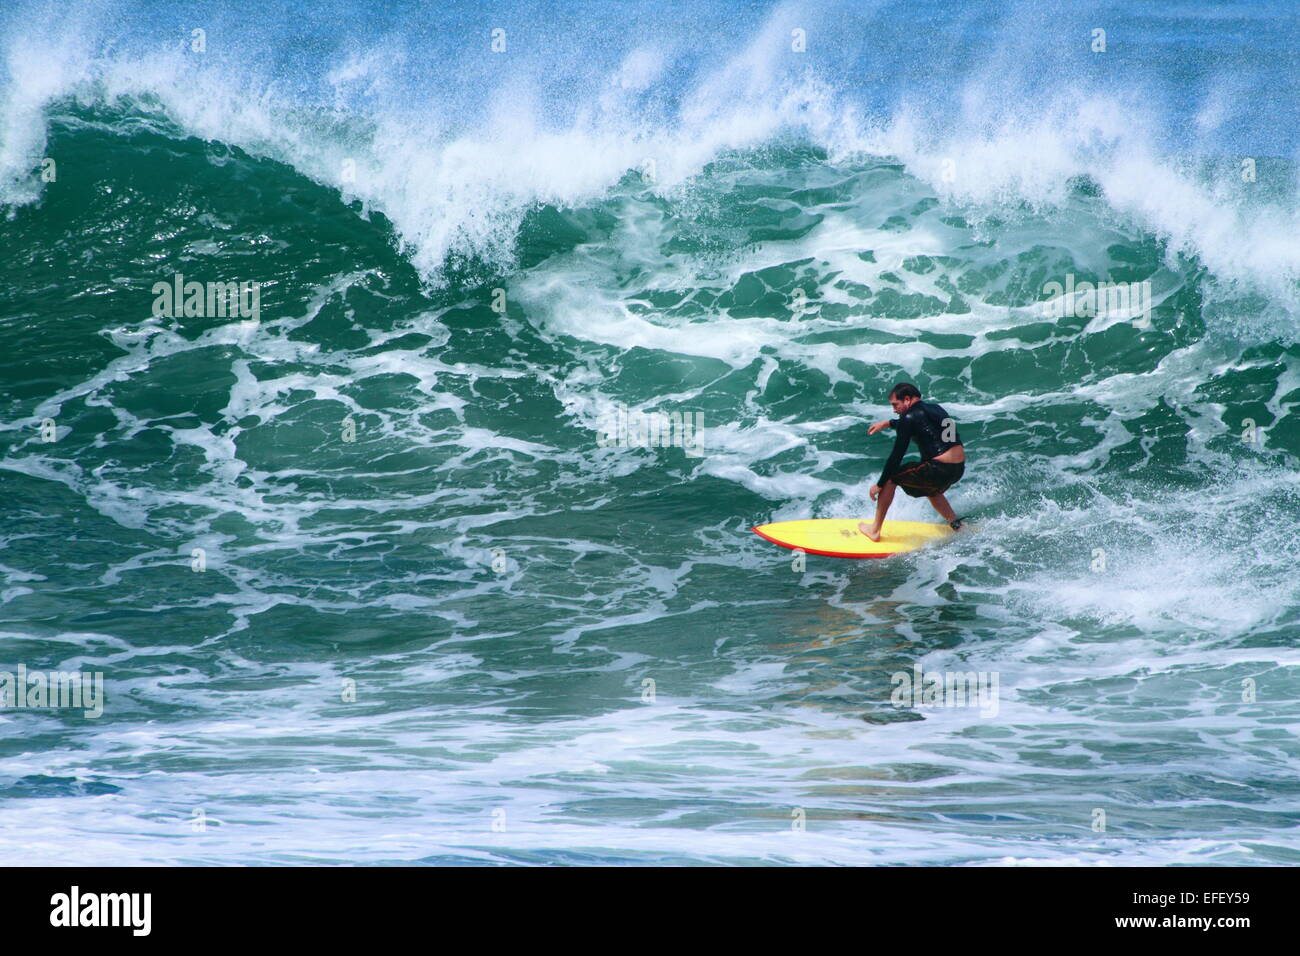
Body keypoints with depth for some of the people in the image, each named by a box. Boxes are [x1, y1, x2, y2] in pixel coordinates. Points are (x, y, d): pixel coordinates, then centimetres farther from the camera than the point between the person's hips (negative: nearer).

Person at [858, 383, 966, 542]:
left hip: (940, 469, -8)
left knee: (891, 477, 8)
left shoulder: (909, 417, -6)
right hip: (960, 468, 8)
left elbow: (896, 456, -6)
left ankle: (875, 530, 13)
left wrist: (879, 485, 2)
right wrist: (888, 423, 46)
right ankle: (957, 526, 33)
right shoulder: (935, 408, 17)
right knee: (930, 489, 38)